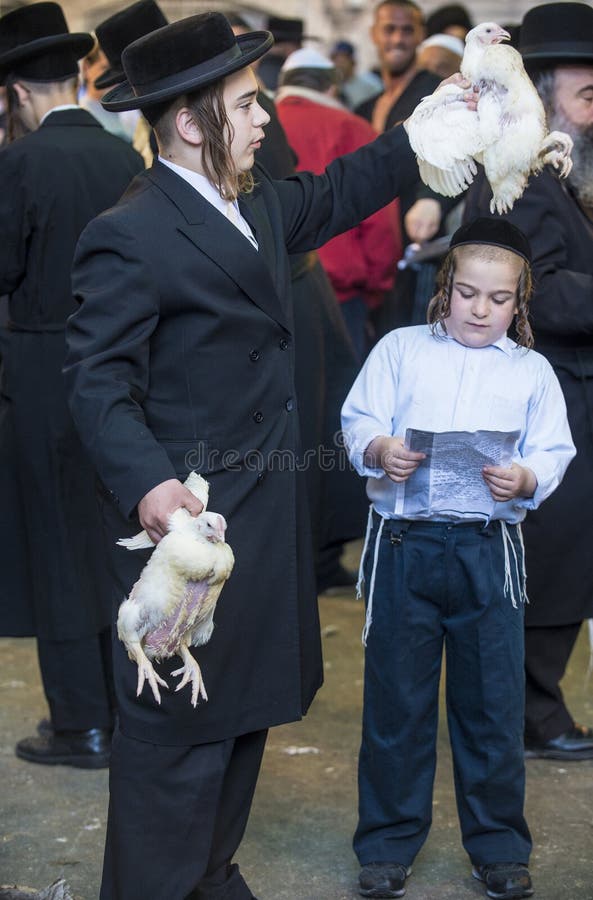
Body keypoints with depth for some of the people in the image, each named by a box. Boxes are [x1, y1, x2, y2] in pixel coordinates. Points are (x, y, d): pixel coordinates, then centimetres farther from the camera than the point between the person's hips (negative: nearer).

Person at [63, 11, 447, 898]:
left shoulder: (258, 202, 8)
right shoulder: (129, 236, -19)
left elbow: (337, 192, 26)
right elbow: (100, 384, -21)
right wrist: (148, 485, -35)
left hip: (265, 515, 9)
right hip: (188, 515, -9)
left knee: (245, 707, 20)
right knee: (177, 727, -2)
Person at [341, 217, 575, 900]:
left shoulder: (532, 370, 11)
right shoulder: (400, 349, 8)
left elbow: (553, 454, 4)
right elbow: (359, 420, 0)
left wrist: (525, 478, -17)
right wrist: (379, 449, -21)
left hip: (488, 548, 1)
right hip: (403, 543, -1)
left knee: (493, 701, 5)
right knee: (396, 697, 6)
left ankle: (498, 845, 20)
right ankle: (387, 843, 19)